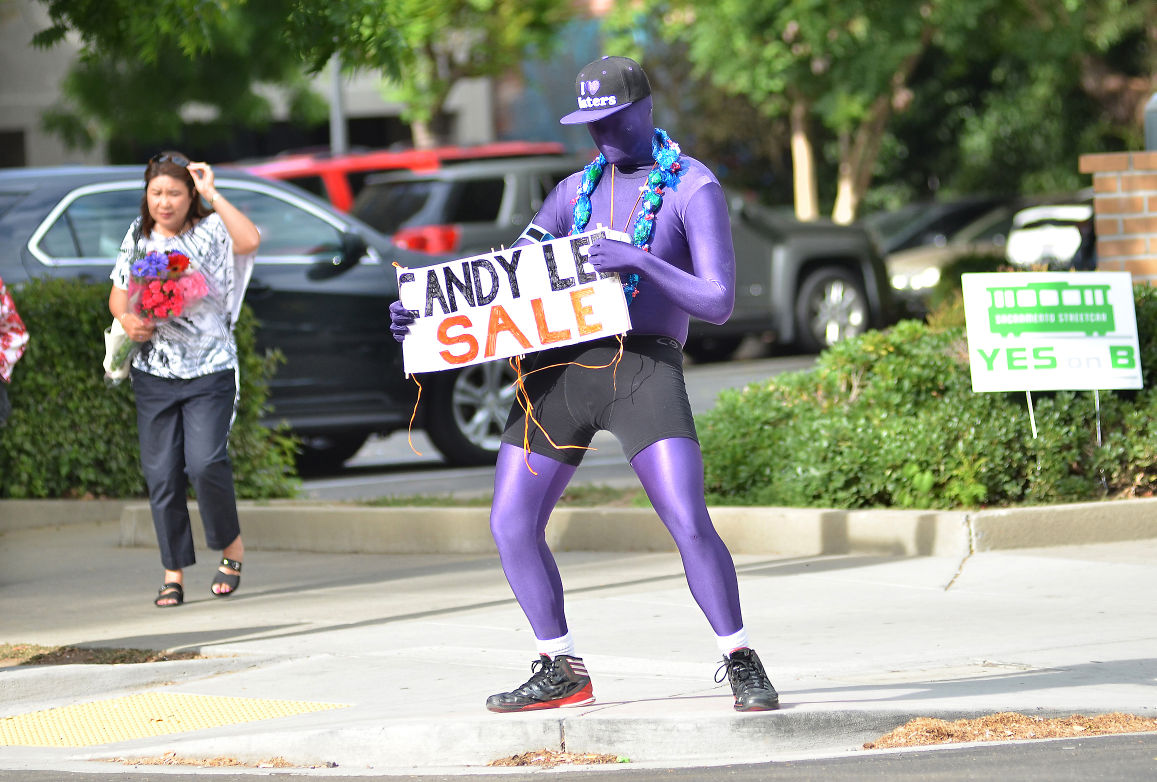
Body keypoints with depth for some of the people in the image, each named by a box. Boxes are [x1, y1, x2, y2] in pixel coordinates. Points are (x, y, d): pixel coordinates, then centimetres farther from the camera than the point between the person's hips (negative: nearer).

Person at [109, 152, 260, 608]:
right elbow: (118, 294, 16)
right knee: (161, 473, 2)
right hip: (153, 376, 4)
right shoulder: (138, 236, 9)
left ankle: (231, 545, 7)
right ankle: (173, 574, 10)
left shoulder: (210, 231, -4)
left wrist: (212, 195, -20)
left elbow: (250, 240, -25)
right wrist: (127, 320, -6)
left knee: (205, 463, -17)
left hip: (209, 370, -4)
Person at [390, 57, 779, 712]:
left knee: (688, 522, -18)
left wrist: (639, 261, -21)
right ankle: (562, 671, 15)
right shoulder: (577, 189, 20)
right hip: (562, 365, 6)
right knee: (512, 526, 1)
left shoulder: (693, 187, 2)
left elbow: (718, 302, -7)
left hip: (643, 365, -6)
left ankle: (743, 666, -3)